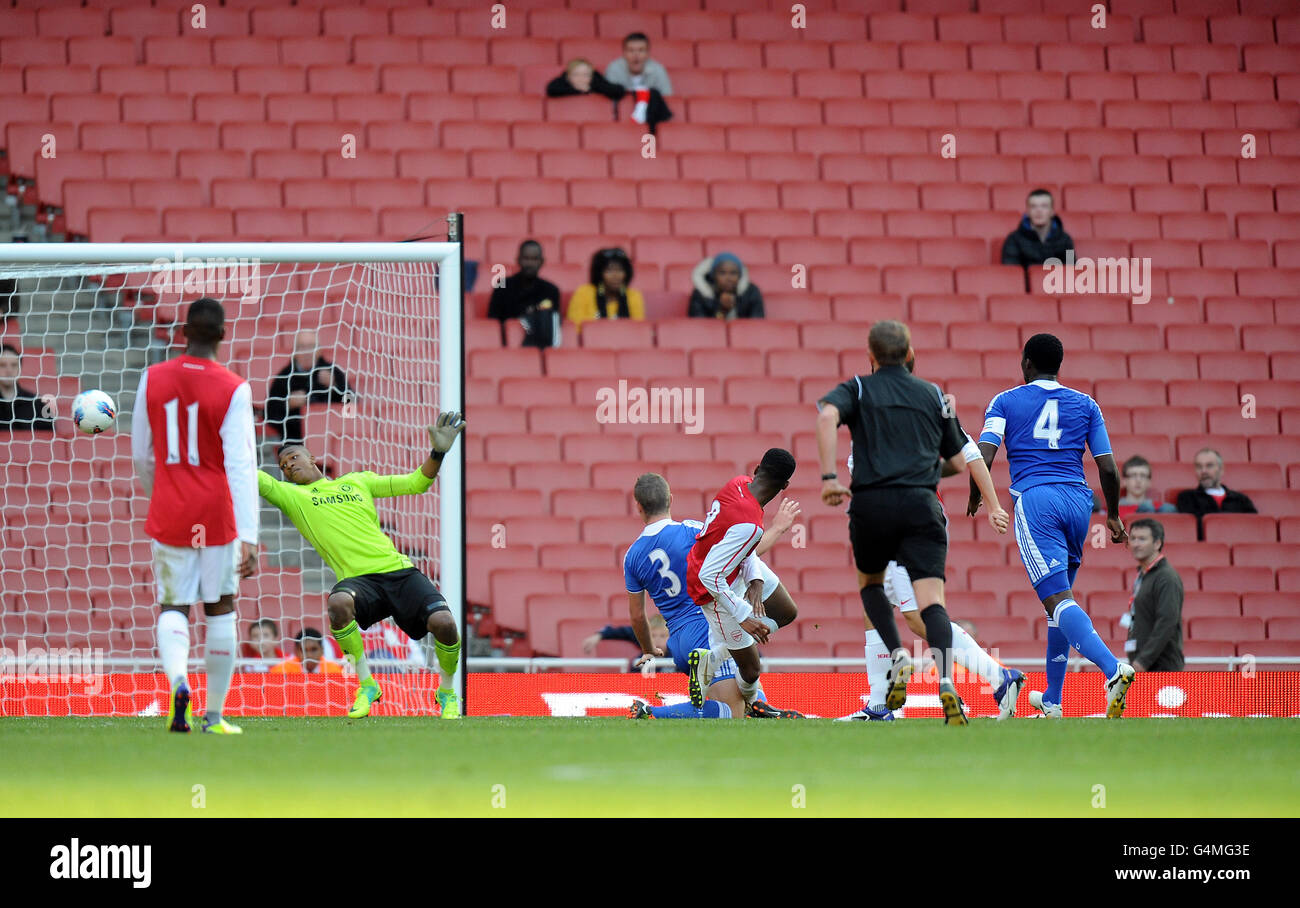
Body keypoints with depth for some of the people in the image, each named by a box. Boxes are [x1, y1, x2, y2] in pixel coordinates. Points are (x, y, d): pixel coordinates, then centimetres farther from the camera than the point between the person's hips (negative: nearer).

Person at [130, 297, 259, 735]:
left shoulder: (152, 380, -1)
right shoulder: (233, 390, -10)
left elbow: (140, 455, 9)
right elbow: (241, 467, -15)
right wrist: (249, 538, -16)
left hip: (169, 516, 2)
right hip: (218, 517, -2)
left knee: (173, 608, 5)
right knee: (220, 610, 12)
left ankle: (178, 679, -26)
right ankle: (214, 714, 15)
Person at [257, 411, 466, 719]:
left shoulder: (358, 481, 23)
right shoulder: (292, 496, 17)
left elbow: (415, 483, 25)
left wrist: (438, 452, 11)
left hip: (399, 570, 2)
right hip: (359, 579, -2)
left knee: (443, 623, -22)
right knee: (338, 603, -38)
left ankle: (447, 692, 9)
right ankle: (366, 685, -17)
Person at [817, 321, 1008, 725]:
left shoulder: (857, 390, 12)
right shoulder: (931, 395, 19)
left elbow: (827, 415, -11)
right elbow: (962, 456, 18)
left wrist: (829, 476, -15)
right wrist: (993, 505, 25)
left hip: (871, 503, -1)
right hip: (920, 505, 1)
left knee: (870, 581, 26)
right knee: (931, 600, -10)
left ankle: (897, 655, 5)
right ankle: (946, 681, -33)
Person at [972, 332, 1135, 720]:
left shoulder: (1005, 402, 8)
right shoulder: (1085, 404, 15)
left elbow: (983, 457, -4)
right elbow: (1108, 469, 9)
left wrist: (975, 497, 14)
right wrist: (1113, 514, 23)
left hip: (1034, 500, -4)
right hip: (1078, 500, 4)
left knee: (1059, 600, -14)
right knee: (1060, 596, 19)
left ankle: (1113, 667, -38)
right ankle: (1052, 700, 25)